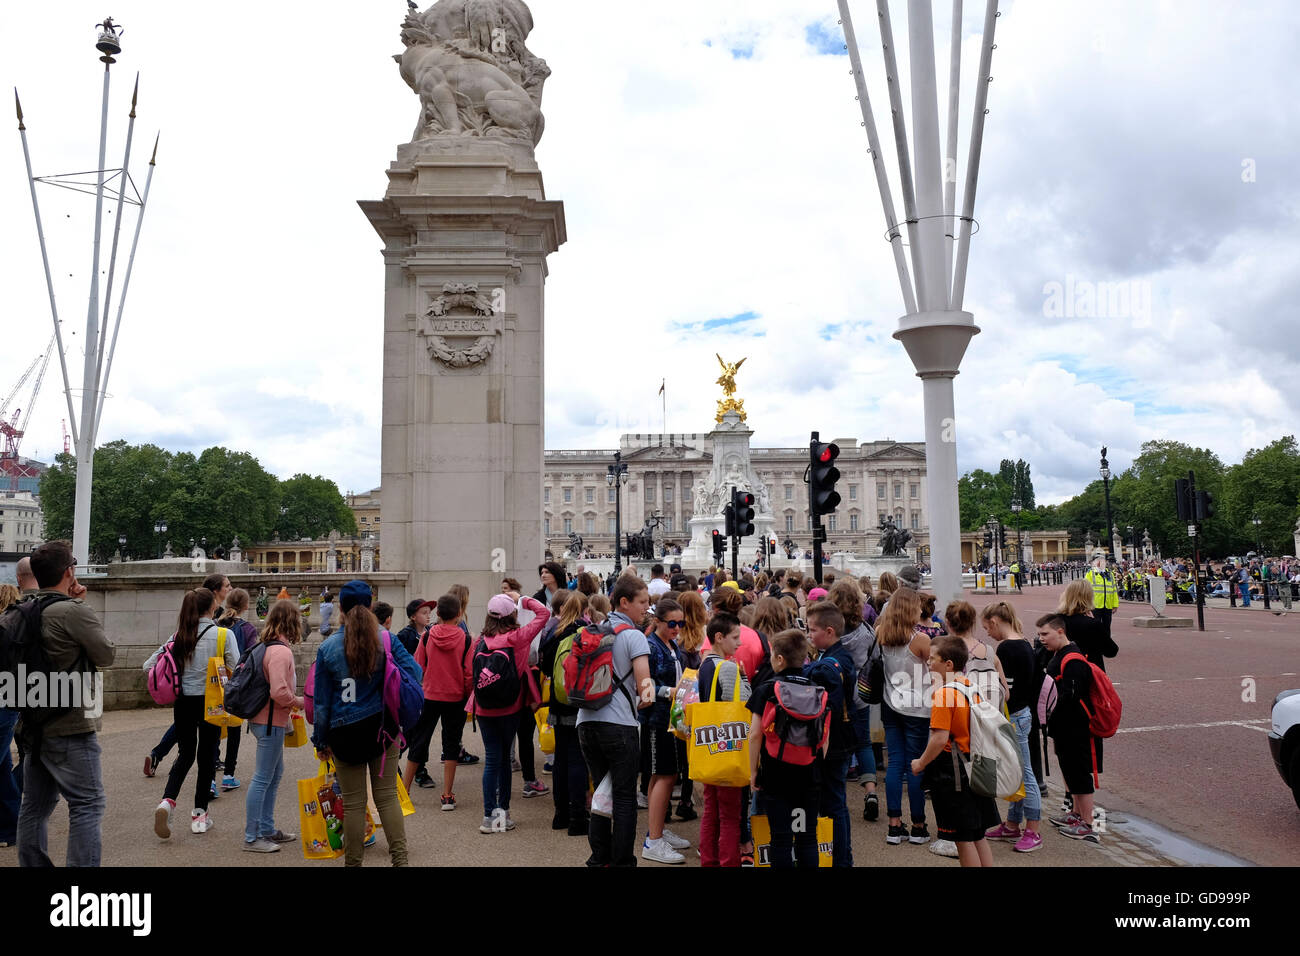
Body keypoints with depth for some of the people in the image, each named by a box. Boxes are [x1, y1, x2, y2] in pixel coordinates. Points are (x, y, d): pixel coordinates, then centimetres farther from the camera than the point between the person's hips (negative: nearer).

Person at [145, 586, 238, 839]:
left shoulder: (179, 636, 1)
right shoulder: (223, 635, -10)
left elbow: (148, 666, 3)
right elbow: (237, 671, -13)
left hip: (182, 702, 3)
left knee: (185, 754, 17)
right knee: (207, 756, 9)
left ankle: (167, 801, -3)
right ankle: (200, 814, 16)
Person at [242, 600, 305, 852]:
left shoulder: (269, 646, 10)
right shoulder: (281, 651, -21)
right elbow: (279, 692, -27)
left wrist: (292, 703, 12)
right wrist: (300, 702, -10)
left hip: (268, 720, 10)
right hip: (271, 722, -10)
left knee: (275, 773, 19)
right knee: (263, 779, -3)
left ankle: (267, 829, 29)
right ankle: (252, 838, 5)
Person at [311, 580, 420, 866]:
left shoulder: (327, 648, -6)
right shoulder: (386, 640, -5)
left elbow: (322, 700, 0)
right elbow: (415, 673, -9)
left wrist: (321, 740, 9)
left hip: (345, 733, -1)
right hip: (382, 726, 1)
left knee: (353, 804, 10)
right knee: (387, 796, 9)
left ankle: (353, 861, 20)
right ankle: (400, 858, 8)